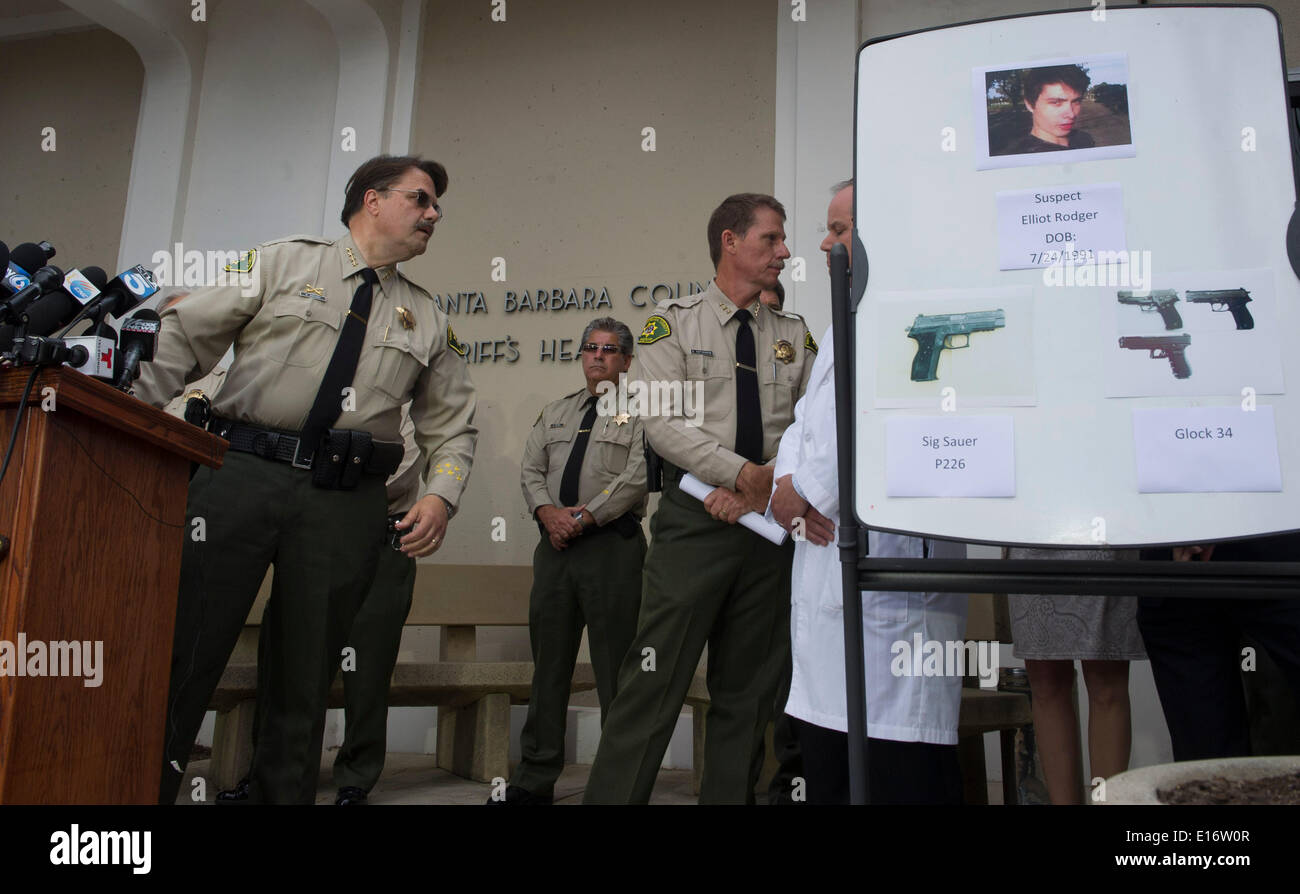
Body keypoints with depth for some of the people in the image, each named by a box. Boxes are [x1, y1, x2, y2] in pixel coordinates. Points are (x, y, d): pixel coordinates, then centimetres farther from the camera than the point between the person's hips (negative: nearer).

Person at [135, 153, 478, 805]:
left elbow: (451, 426, 17)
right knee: (181, 652, -2)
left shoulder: (428, 321, 17)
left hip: (347, 501, 2)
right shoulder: (280, 263, 10)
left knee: (304, 676, 8)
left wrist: (441, 495, 0)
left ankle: (283, 792, 21)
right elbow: (182, 337, 8)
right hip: (242, 472, -2)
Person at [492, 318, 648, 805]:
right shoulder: (556, 411, 21)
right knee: (549, 663, 9)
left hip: (612, 545, -5)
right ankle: (535, 779, 17)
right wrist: (549, 511, -4)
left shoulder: (640, 411, 4)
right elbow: (530, 470, 15)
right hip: (555, 545, 5)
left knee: (615, 667, -3)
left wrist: (585, 516, -14)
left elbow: (637, 477, -9)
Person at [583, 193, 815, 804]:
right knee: (655, 683, -7)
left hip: (769, 524, 4)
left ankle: (730, 798, 23)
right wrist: (747, 474, -16)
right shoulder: (674, 320, 3)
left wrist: (764, 491, -10)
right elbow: (663, 422, -9)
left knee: (747, 691, 11)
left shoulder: (795, 336, 13)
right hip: (694, 519, -4)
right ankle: (612, 797, 3)